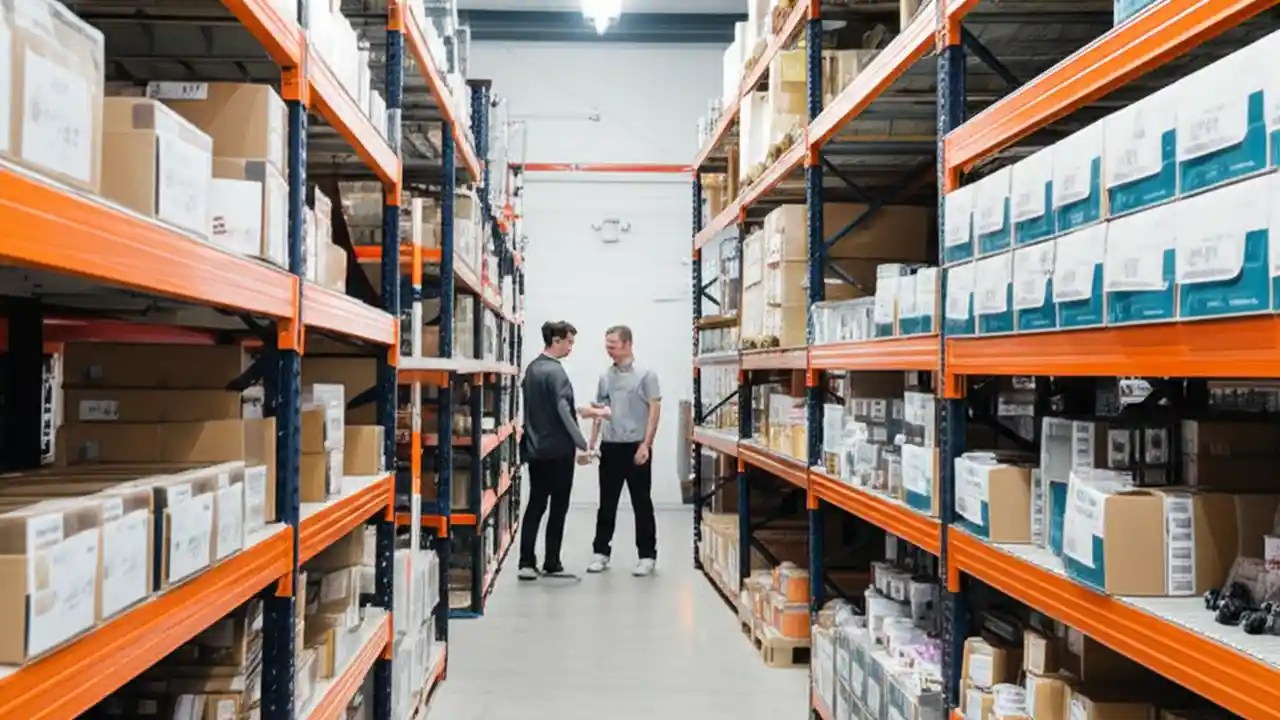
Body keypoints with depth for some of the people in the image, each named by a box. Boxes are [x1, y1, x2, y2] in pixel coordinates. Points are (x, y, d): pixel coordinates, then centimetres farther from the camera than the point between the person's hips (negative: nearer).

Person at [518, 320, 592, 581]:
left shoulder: (532, 368, 10)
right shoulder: (555, 371, -16)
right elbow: (563, 411, -24)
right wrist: (581, 445, -25)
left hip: (534, 449, 7)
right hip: (558, 450, -7)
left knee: (535, 505, 8)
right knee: (558, 507, 4)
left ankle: (527, 562, 4)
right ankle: (551, 563, 10)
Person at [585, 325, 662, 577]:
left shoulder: (645, 374, -4)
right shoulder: (605, 377, 10)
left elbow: (655, 410, -7)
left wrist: (646, 445, -14)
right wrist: (591, 443, 10)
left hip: (636, 446, -4)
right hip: (610, 447, 4)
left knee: (642, 503, 3)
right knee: (607, 503, 9)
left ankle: (647, 555, 11)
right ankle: (601, 552, 19)